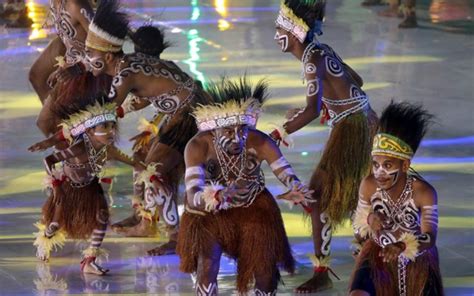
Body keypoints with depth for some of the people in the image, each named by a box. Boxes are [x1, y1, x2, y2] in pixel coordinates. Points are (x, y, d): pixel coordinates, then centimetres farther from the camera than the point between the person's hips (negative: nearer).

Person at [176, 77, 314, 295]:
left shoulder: (260, 142, -25)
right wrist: (217, 197, -59)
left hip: (254, 208, 2)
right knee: (207, 266, -21)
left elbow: (291, 180, -24)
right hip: (210, 212, -2)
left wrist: (295, 193, -49)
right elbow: (192, 198, -37)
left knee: (266, 270, -7)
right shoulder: (198, 146, -29)